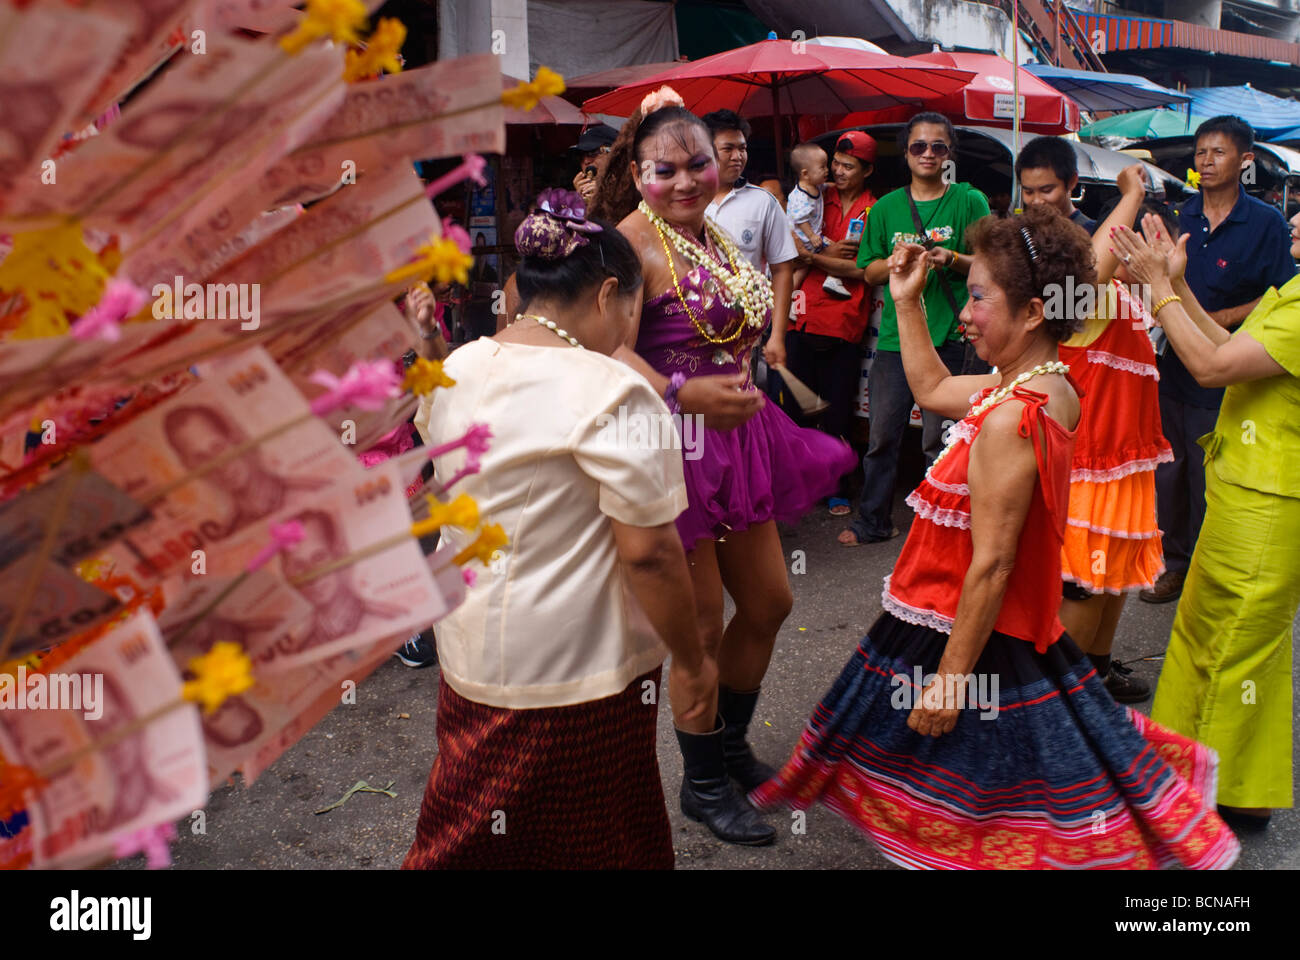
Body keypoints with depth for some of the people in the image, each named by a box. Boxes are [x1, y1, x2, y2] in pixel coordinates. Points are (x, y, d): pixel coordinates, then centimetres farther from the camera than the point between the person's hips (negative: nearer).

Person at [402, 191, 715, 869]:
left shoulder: (455, 370, 2)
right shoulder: (612, 393, -21)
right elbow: (649, 553, -21)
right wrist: (693, 663, -11)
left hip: (470, 652, 7)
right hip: (575, 673, -6)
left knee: (471, 835, 23)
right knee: (588, 837, 15)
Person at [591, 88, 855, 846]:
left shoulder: (716, 236, 13)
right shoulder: (634, 240, -14)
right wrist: (683, 393, -38)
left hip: (735, 437, 9)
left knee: (769, 602, 17)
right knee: (704, 622, 3)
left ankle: (731, 747, 39)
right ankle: (704, 784, 26)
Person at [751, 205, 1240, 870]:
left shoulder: (1009, 422, -28)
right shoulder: (1047, 385, 3)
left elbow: (990, 566, -27)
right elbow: (932, 389, 21)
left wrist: (951, 677, -21)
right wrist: (907, 302, 20)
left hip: (972, 633, -10)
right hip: (1020, 631, 10)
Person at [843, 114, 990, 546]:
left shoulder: (969, 201, 4)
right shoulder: (886, 207, 11)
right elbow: (869, 271, 11)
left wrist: (951, 258, -15)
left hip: (948, 336, -2)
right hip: (894, 334, 2)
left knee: (940, 440, 1)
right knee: (882, 436, 5)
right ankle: (874, 521, 19)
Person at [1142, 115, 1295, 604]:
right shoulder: (1178, 218, 8)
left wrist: (1218, 319, -15)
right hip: (1172, 367, 4)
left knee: (1209, 481, 1)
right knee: (1168, 473, 11)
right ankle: (1174, 564, 27)